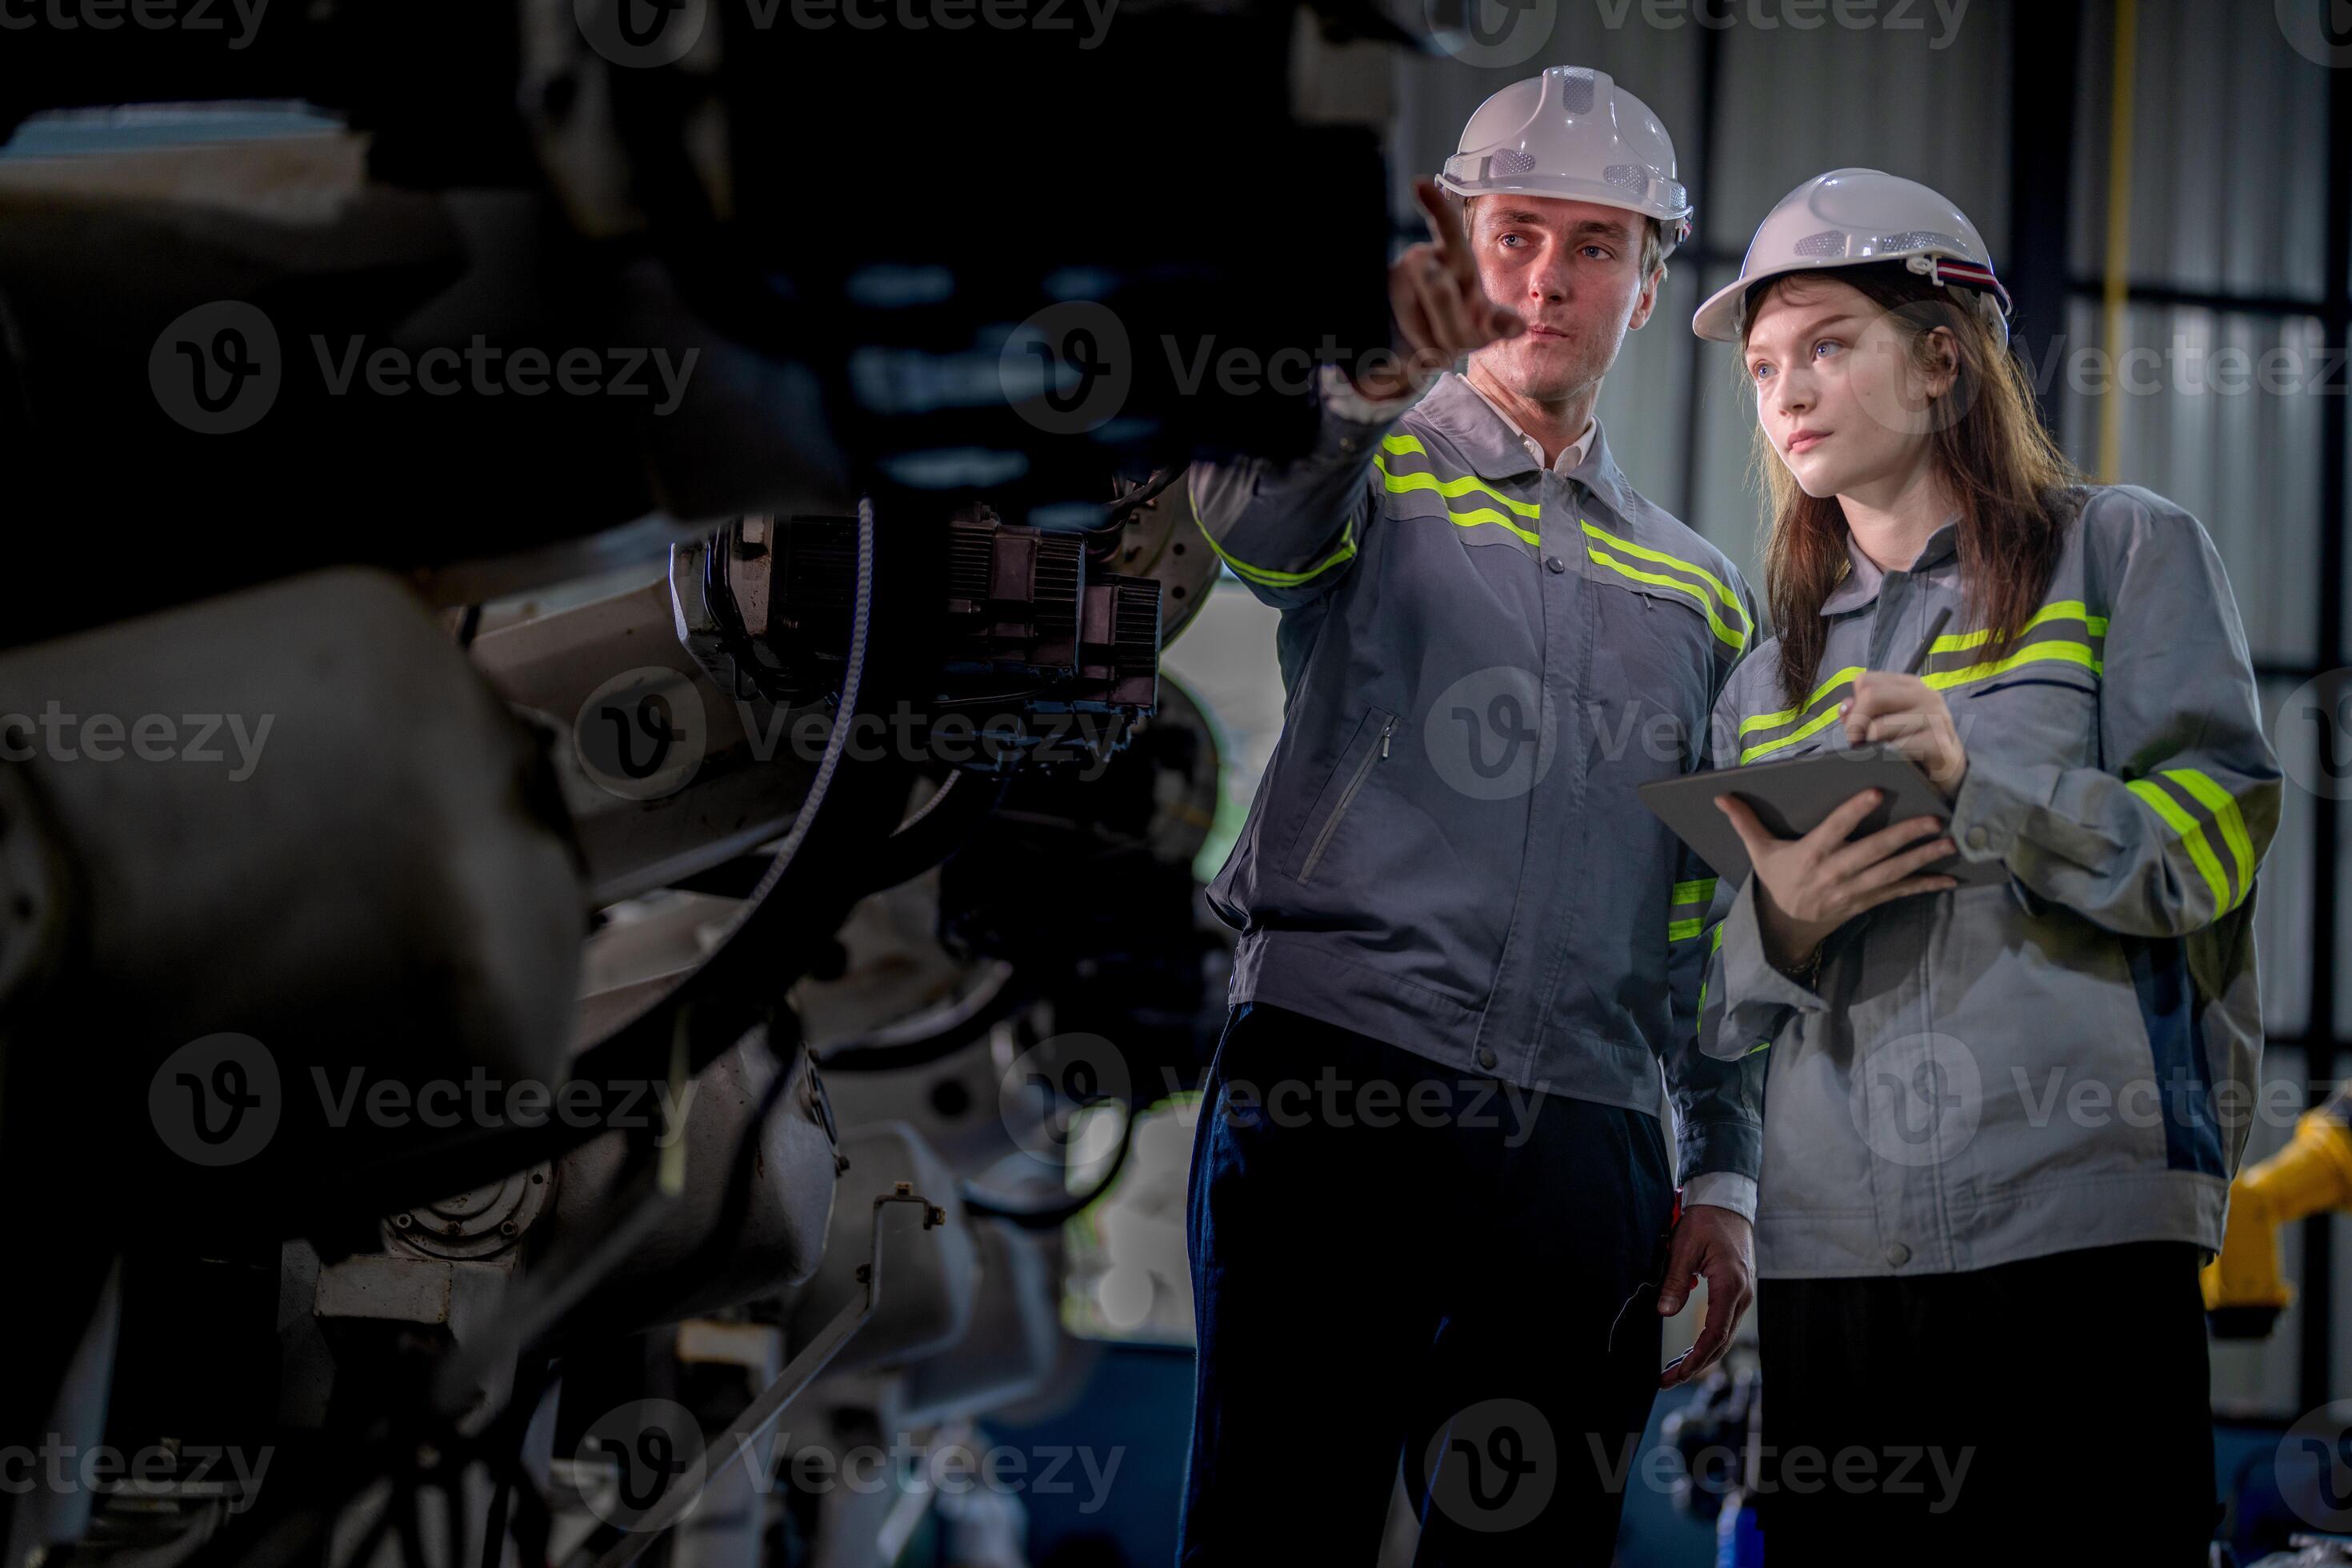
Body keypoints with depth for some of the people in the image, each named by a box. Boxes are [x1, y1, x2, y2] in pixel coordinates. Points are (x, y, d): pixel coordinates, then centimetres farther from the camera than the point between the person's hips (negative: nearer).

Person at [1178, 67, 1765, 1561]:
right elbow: (1252, 503, -17)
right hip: (1335, 1096, -4)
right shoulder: (1376, 474, 9)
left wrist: (1723, 1177, 11)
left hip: (1585, 1148, 4)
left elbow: (1712, 927, 21)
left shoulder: (1701, 592, 22)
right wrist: (1363, 372, -39)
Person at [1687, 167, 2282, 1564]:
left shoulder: (2124, 550, 8)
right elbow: (1717, 1009, 16)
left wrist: (1982, 776, -17)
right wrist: (1782, 924, -7)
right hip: (1830, 1245, 4)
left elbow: (2213, 842, -3)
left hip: (2079, 1233, -4)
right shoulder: (1768, 679, 19)